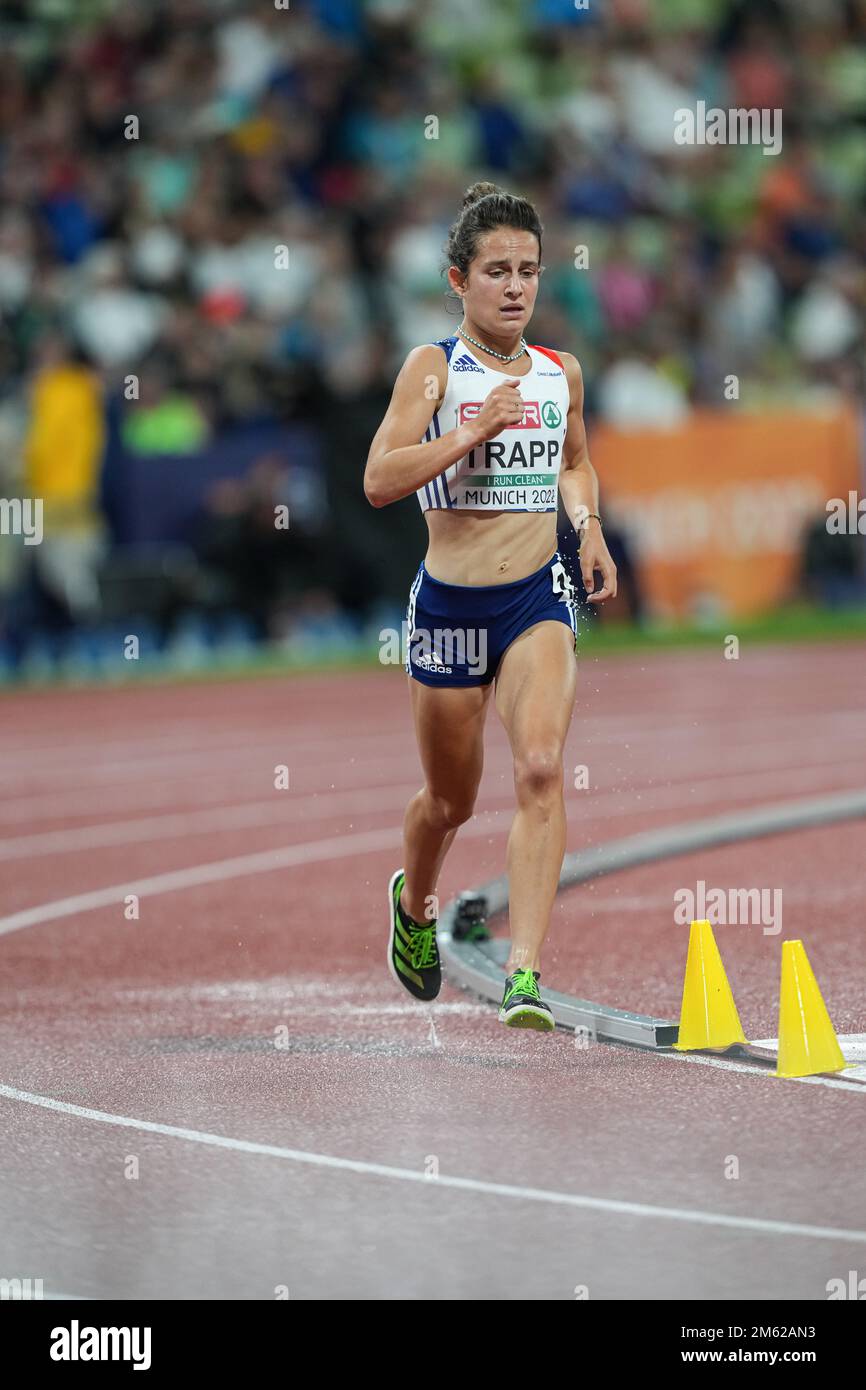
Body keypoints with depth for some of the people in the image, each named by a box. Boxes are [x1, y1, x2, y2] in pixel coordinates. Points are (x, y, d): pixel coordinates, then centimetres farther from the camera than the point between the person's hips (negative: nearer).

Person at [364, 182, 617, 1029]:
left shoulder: (560, 374, 7)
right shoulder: (433, 369, -6)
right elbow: (379, 481, -16)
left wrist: (589, 526, 9)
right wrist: (474, 430, -23)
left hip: (538, 598, 2)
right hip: (450, 601, -2)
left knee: (540, 767, -21)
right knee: (452, 799, 13)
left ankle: (525, 970, -26)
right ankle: (414, 902, 47)